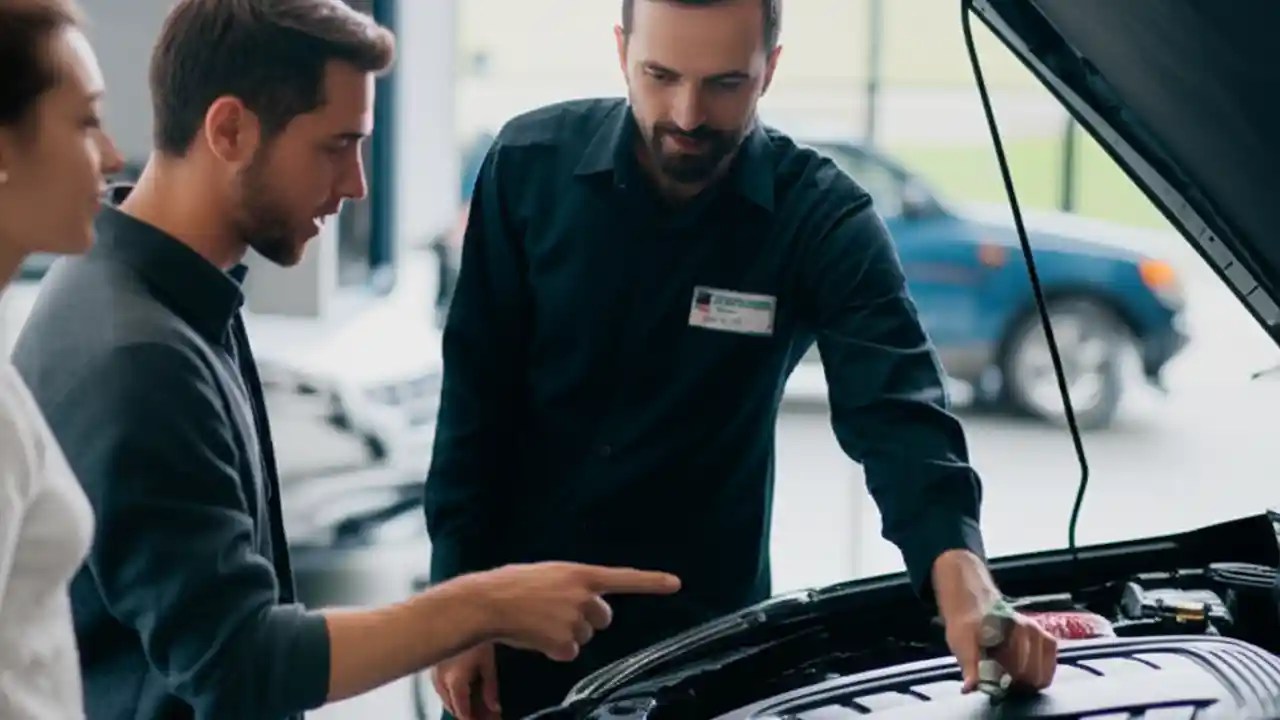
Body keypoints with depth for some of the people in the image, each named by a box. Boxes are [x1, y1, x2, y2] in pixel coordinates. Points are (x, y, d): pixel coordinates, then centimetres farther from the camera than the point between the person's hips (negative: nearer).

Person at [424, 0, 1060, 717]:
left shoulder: (824, 220, -14)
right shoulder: (531, 162, -10)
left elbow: (900, 412, -27)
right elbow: (476, 398, -5)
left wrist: (961, 577, -46)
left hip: (702, 631, -1)